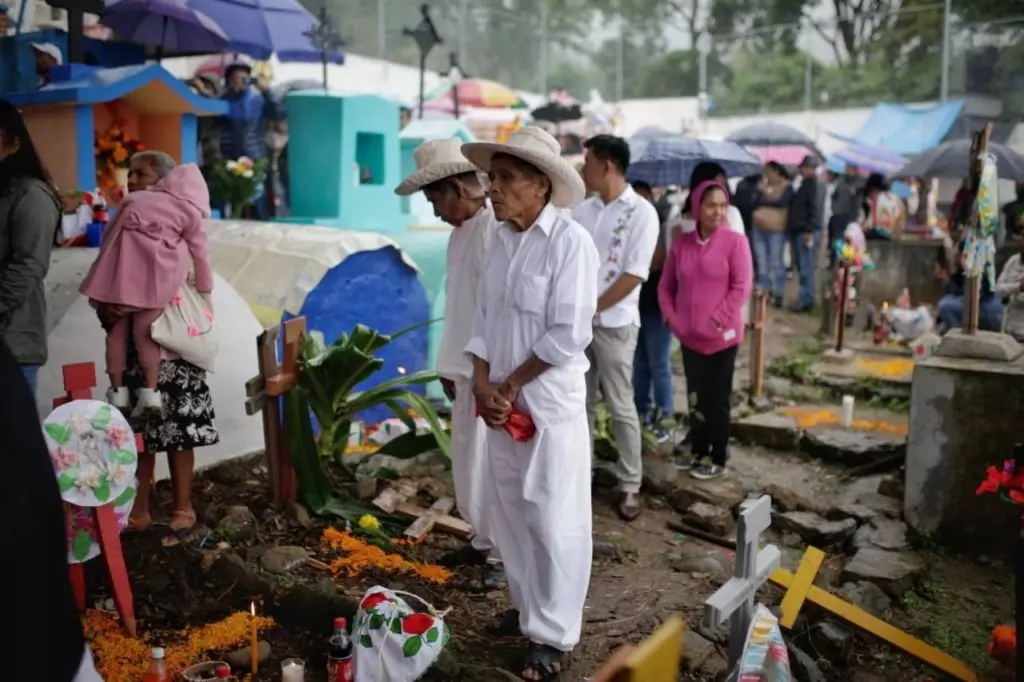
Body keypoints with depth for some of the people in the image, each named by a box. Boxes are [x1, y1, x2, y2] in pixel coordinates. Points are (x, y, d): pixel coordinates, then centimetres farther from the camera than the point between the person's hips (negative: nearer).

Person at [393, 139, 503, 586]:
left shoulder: (499, 230, -18)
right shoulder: (461, 232, 12)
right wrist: (449, 365, 14)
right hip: (466, 369, 9)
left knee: (491, 464, 3)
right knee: (469, 462, 17)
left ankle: (506, 551, 20)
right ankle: (485, 541, 33)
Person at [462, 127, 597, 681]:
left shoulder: (570, 242, -15)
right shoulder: (499, 239, 6)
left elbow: (568, 335, -18)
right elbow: (483, 317, 9)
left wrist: (511, 384, -11)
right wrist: (483, 384, -4)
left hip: (550, 402, -7)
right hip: (501, 400, 7)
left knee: (553, 520, 3)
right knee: (509, 511, 17)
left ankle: (553, 635, 18)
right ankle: (528, 605, 36)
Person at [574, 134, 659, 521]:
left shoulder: (641, 213, -9)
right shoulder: (582, 211, 7)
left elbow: (633, 275, -14)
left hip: (613, 323, -5)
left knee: (620, 406, 3)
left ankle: (630, 485, 15)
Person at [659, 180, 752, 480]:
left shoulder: (735, 242, -8)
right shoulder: (681, 243, 5)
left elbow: (741, 288, -12)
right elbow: (666, 284, 11)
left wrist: (716, 320, -15)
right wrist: (670, 315, -2)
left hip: (721, 336, -4)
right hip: (689, 335, 5)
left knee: (718, 398, 5)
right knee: (696, 396, 16)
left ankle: (718, 460, 16)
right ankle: (698, 451, 31)